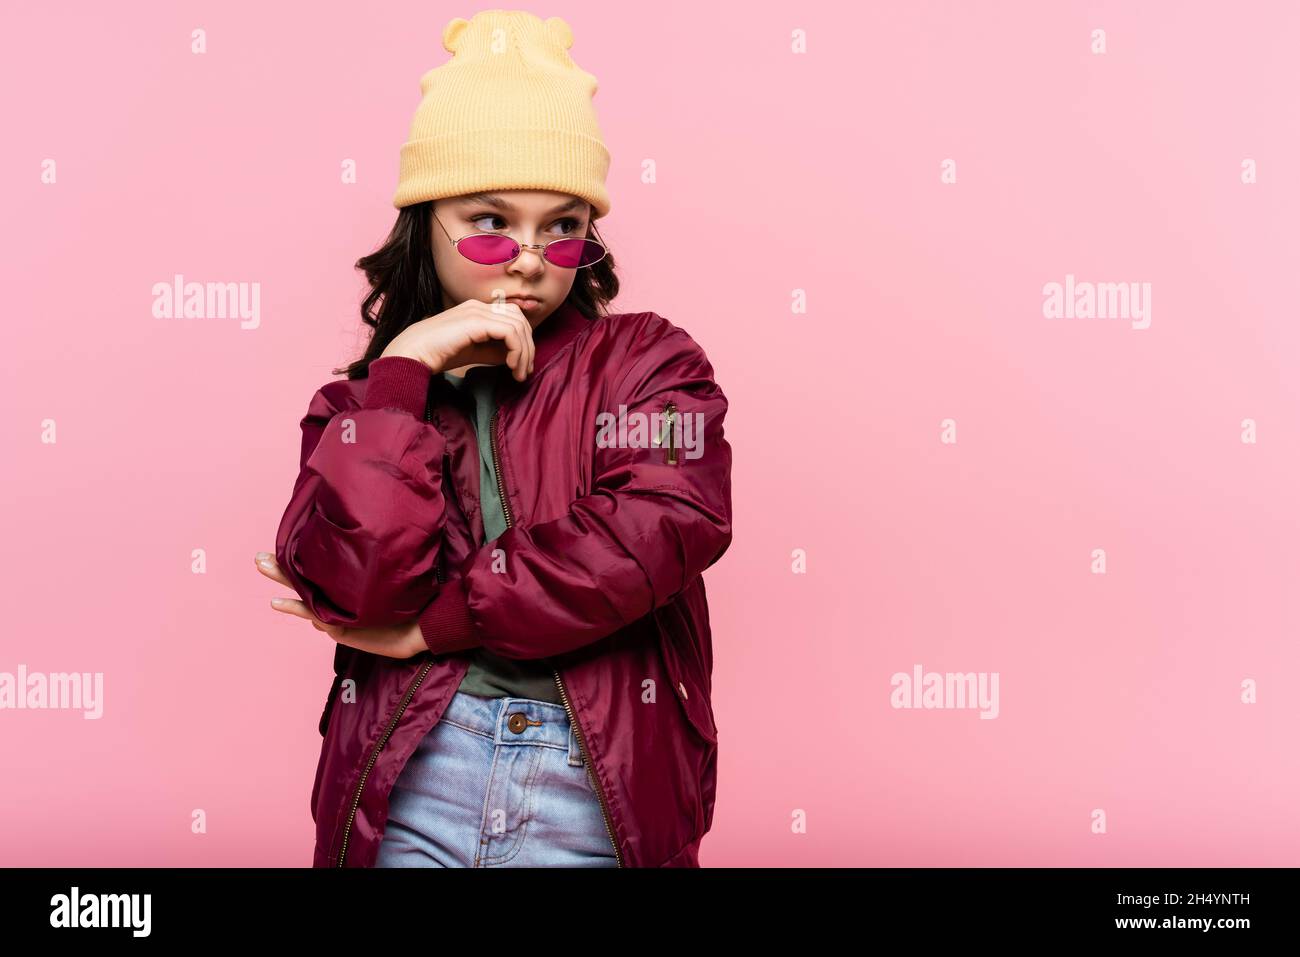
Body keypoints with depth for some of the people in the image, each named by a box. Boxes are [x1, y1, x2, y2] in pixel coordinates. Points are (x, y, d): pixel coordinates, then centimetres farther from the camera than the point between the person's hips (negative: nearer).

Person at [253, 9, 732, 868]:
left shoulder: (648, 361, 2)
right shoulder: (359, 403, 8)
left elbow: (662, 530, -16)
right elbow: (352, 582, -9)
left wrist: (429, 623, -11)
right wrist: (407, 369, -11)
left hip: (601, 797, -1)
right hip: (411, 792, 1)